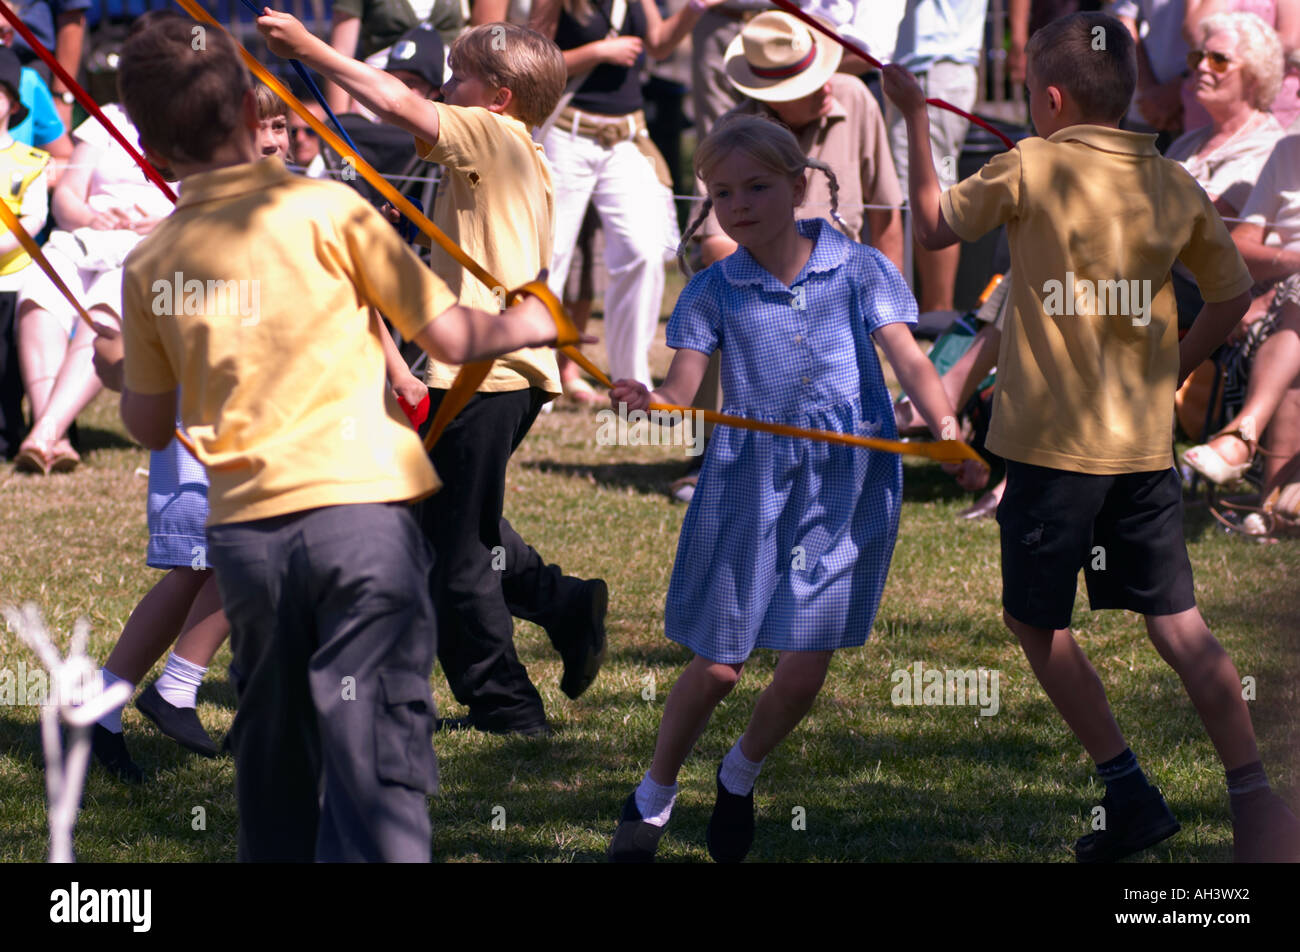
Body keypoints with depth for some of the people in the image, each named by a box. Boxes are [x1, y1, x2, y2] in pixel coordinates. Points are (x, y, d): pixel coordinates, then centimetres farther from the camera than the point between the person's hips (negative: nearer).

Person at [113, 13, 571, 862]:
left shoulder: (150, 265, 7)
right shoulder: (326, 211, -4)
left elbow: (150, 426, 17)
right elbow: (450, 337, -1)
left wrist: (122, 373, 38)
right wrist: (545, 323, 17)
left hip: (243, 529, 4)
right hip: (358, 506, -4)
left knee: (274, 759, 18)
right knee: (378, 758, -8)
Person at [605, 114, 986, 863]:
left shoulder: (859, 271, 0)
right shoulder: (714, 293, 1)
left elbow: (910, 362, -6)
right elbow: (683, 392, -7)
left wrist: (948, 429, -23)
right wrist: (645, 400, -31)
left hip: (847, 487, 0)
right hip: (750, 486, 0)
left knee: (807, 667, 1)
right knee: (720, 664, 2)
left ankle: (741, 779, 31)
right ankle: (653, 801, 24)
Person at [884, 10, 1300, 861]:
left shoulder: (1031, 169, -9)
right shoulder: (1176, 186, 3)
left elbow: (936, 225, 4)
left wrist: (915, 119, 13)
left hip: (1055, 445, -4)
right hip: (1146, 441, 4)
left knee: (1038, 621, 10)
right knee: (1179, 625, 8)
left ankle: (1130, 791, 4)